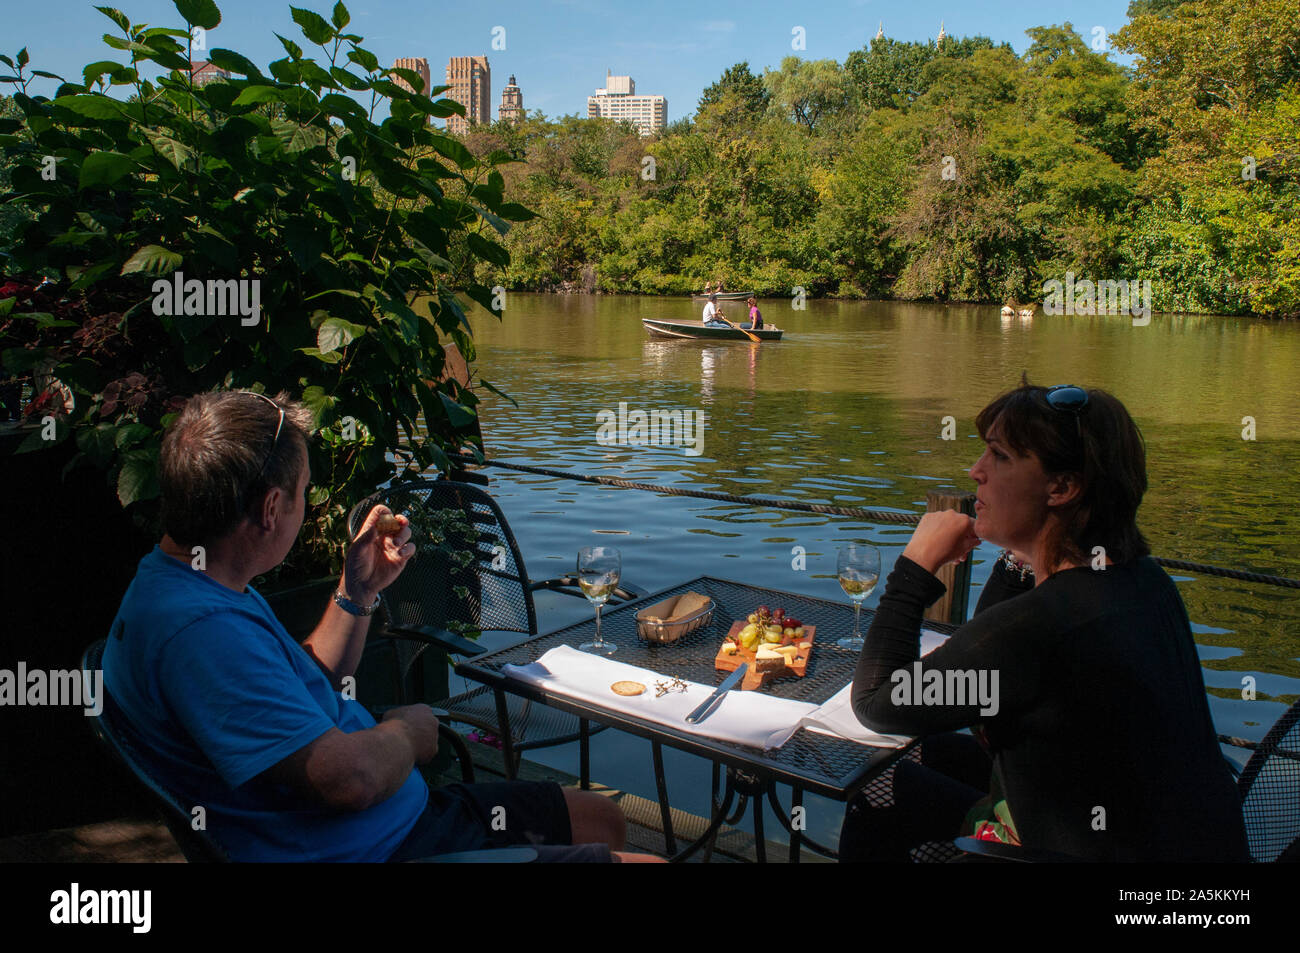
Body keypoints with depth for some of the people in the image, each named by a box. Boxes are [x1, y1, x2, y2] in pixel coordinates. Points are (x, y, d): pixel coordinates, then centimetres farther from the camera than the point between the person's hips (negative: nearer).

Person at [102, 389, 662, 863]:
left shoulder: (189, 583, 10)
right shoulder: (202, 629, -28)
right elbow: (351, 776, -32)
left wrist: (359, 591, 10)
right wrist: (409, 729, -10)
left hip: (402, 815, 11)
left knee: (599, 819, 21)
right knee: (649, 859, -11)